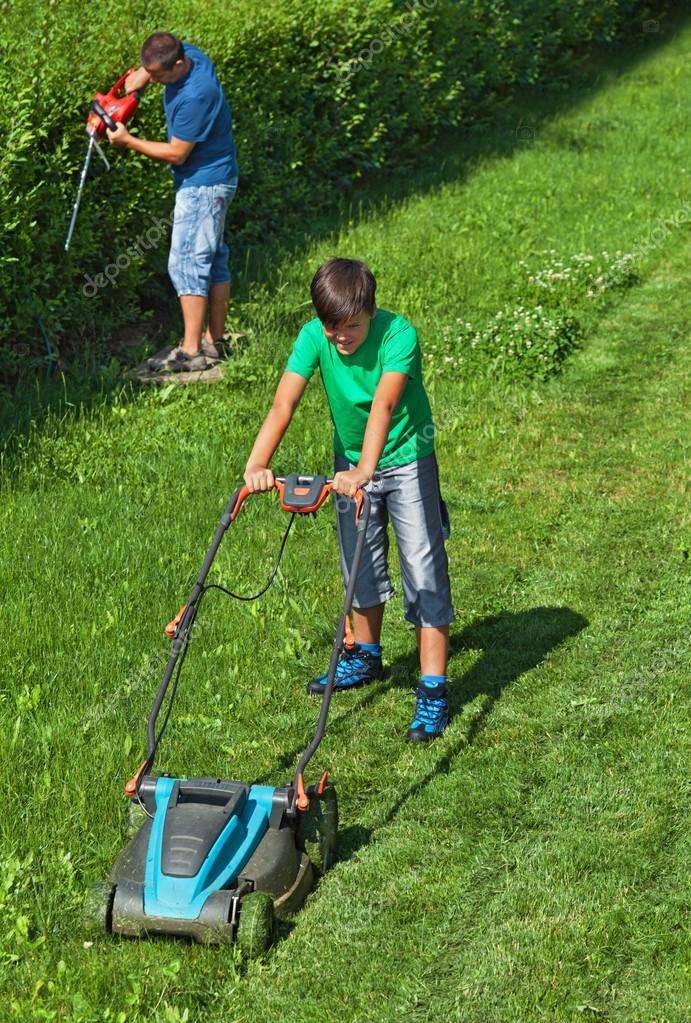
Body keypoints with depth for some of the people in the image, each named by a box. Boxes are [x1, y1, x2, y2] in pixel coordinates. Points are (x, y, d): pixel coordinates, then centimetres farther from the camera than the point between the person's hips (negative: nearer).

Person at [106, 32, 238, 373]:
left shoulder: (195, 96, -30)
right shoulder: (187, 52, -3)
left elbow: (176, 153, -22)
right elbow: (144, 72, 20)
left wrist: (128, 141, -16)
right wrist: (134, 82, 0)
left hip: (203, 185, -10)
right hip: (212, 180, 10)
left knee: (187, 262, -10)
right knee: (212, 259, 13)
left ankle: (191, 352, -10)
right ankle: (214, 341, 21)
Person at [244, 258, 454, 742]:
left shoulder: (399, 335, -29)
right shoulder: (314, 337, -19)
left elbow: (384, 404, -41)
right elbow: (284, 403, -29)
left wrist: (365, 470, -54)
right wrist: (257, 465, -43)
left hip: (406, 460, -4)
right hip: (351, 461, 5)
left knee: (424, 570, -8)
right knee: (360, 562, 18)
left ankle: (433, 691, -6)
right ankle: (366, 656, 40)